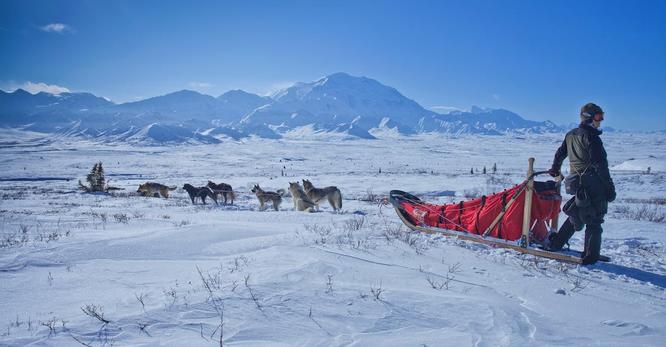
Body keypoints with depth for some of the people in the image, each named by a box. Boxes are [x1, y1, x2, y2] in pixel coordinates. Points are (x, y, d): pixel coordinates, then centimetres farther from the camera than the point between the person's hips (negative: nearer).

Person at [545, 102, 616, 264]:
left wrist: (555, 170, 44)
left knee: (575, 216, 21)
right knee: (594, 221, 1)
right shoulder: (591, 136, -12)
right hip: (594, 185, -8)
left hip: (577, 183, 8)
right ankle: (590, 256, 5)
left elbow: (560, 153, 26)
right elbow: (600, 164, -17)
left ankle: (555, 244, 22)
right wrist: (610, 187, -14)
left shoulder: (571, 135, 12)